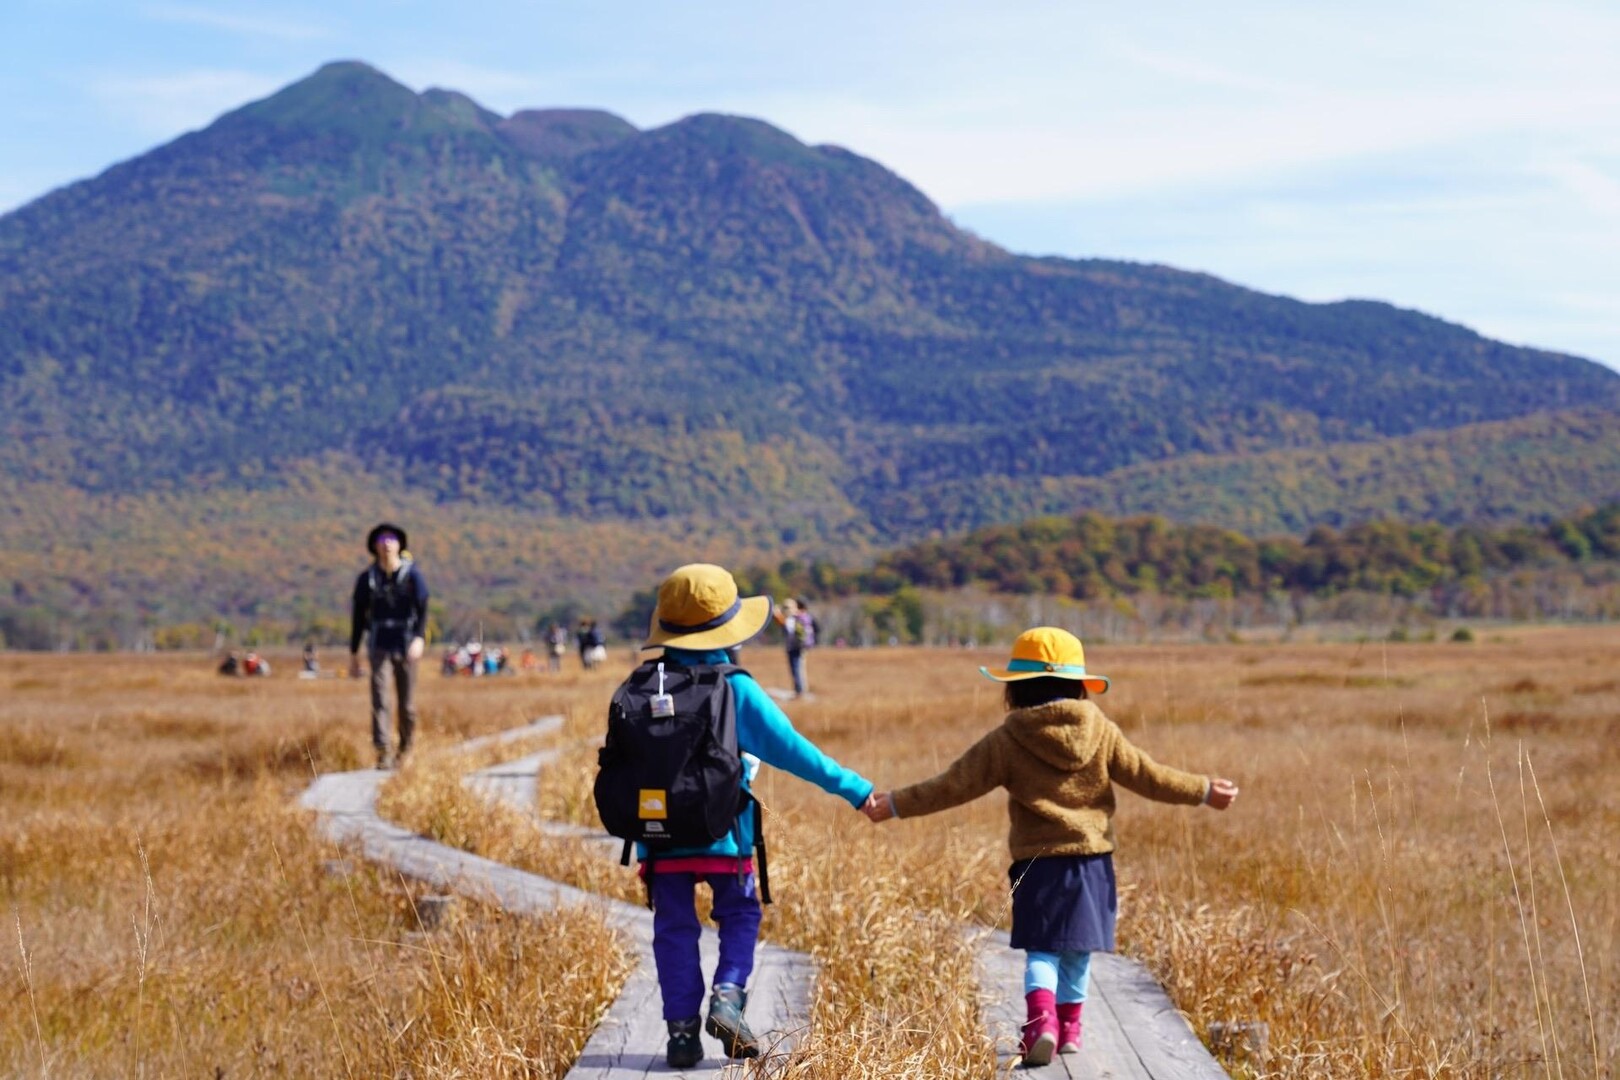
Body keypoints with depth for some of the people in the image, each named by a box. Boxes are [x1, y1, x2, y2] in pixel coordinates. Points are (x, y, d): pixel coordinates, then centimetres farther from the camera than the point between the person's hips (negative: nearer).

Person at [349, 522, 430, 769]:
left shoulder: (412, 574, -3)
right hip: (379, 646, 0)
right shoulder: (367, 578, 3)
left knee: (407, 703, 6)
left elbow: (423, 608, -11)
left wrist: (419, 638, -28)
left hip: (406, 646, 0)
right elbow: (358, 616, 9)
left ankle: (405, 748, 26)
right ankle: (383, 753, -20)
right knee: (379, 698, -14)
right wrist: (353, 653, 9)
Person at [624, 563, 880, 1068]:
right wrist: (855, 789, -5)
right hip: (722, 834, -2)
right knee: (739, 915, 15)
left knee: (674, 929, 10)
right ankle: (727, 995, -6)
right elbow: (792, 750, -10)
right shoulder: (736, 690, -10)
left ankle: (682, 1029, 6)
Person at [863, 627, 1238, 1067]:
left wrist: (896, 805, 3)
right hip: (1092, 861, 2)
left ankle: (1041, 1018, -22)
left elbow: (954, 785, -5)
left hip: (1037, 864, -2)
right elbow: (1147, 776, 3)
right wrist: (1204, 791, 14)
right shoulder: (1101, 732, 0)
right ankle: (1068, 1027, 22)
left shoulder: (1006, 742, -5)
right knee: (1076, 952, 15)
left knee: (1042, 950, 1)